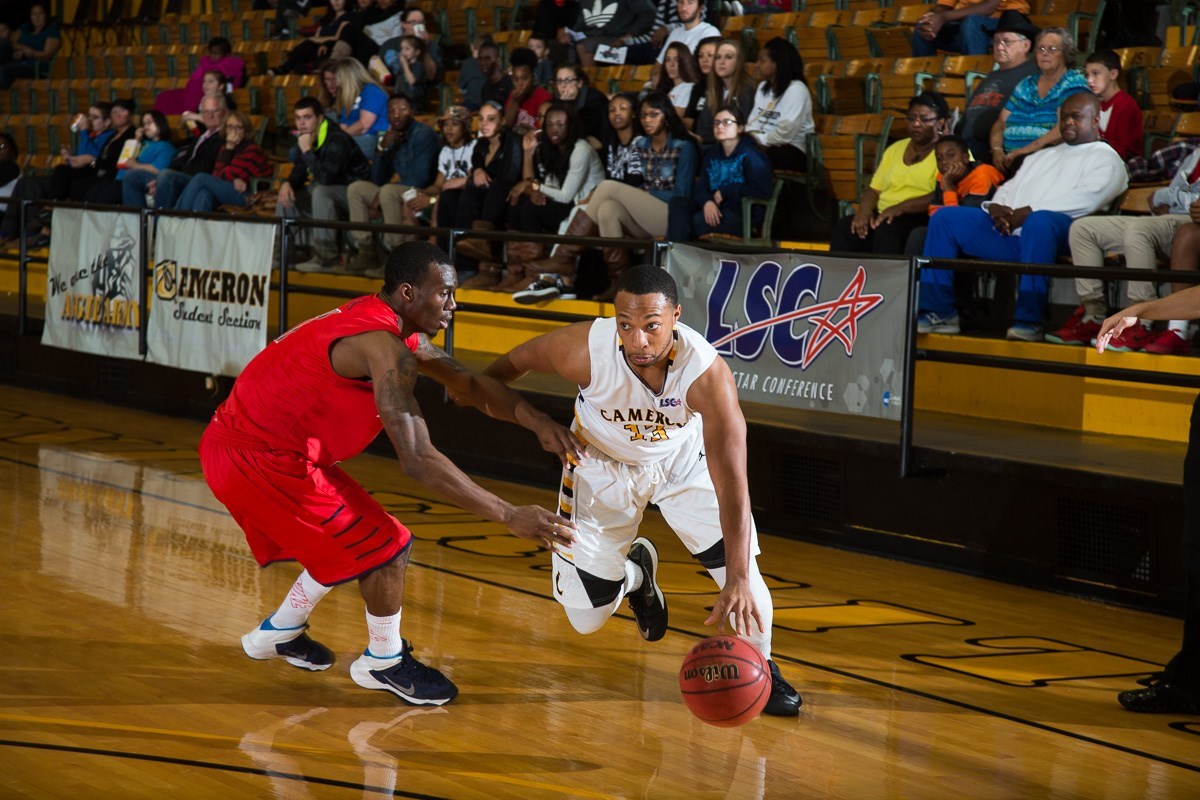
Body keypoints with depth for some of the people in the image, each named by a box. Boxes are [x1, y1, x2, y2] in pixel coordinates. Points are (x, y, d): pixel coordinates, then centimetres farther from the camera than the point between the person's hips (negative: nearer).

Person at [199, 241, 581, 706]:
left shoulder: (402, 331, 9)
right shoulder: (384, 346, -23)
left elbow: (471, 387, 17)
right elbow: (418, 461, -29)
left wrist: (536, 422, -1)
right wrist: (509, 516, -28)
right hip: (260, 459, -10)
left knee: (346, 539, 25)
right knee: (387, 546, -3)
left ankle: (278, 633, 38)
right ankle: (383, 662, 15)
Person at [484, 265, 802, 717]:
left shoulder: (706, 371, -38)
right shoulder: (586, 349, -36)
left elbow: (731, 482, -41)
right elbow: (517, 361, -12)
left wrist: (738, 580, -48)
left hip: (682, 458, 0)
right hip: (604, 464, 1)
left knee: (737, 556, -19)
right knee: (586, 616, 0)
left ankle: (760, 667, 9)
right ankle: (635, 573, 36)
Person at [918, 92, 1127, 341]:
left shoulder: (1105, 158, 10)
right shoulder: (1041, 156, 35)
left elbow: (1086, 198, -8)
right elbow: (1010, 187, 28)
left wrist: (1028, 212, -15)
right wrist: (996, 207, 1)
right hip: (1010, 229, 7)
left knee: (1039, 221, -42)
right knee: (945, 218, -4)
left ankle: (1029, 319, -40)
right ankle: (937, 310, -9)